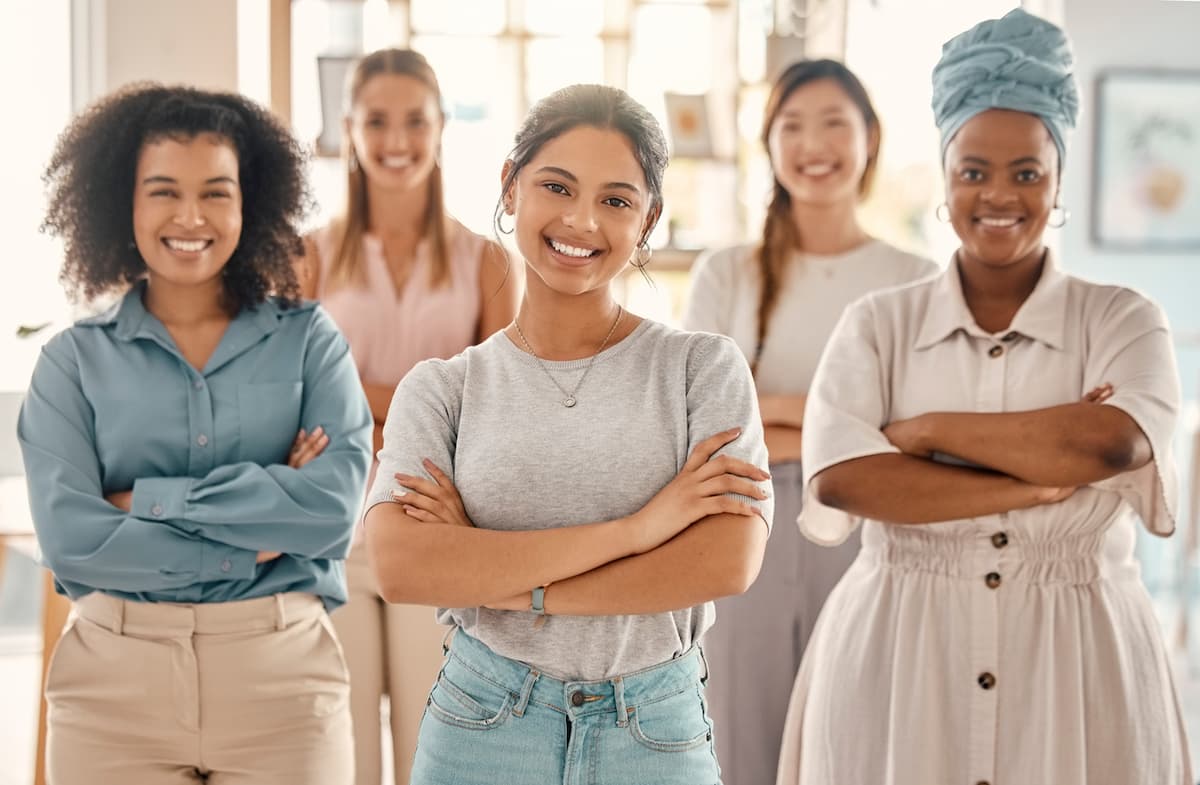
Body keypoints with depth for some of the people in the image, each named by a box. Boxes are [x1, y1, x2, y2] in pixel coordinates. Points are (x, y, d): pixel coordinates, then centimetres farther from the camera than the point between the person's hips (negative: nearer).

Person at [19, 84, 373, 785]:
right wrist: (255, 542, -13)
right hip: (115, 678, 0)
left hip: (283, 674, 0)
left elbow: (334, 506, -12)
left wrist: (147, 501, -12)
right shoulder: (75, 360, 2)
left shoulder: (309, 340, 2)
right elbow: (69, 538, -11)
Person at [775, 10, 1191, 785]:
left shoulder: (1124, 320, 1)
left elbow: (1114, 443, -19)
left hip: (1077, 666, 0)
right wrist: (1042, 484, -16)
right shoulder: (878, 324, 1)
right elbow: (838, 478, -14)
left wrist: (929, 429, -12)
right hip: (898, 663, 1)